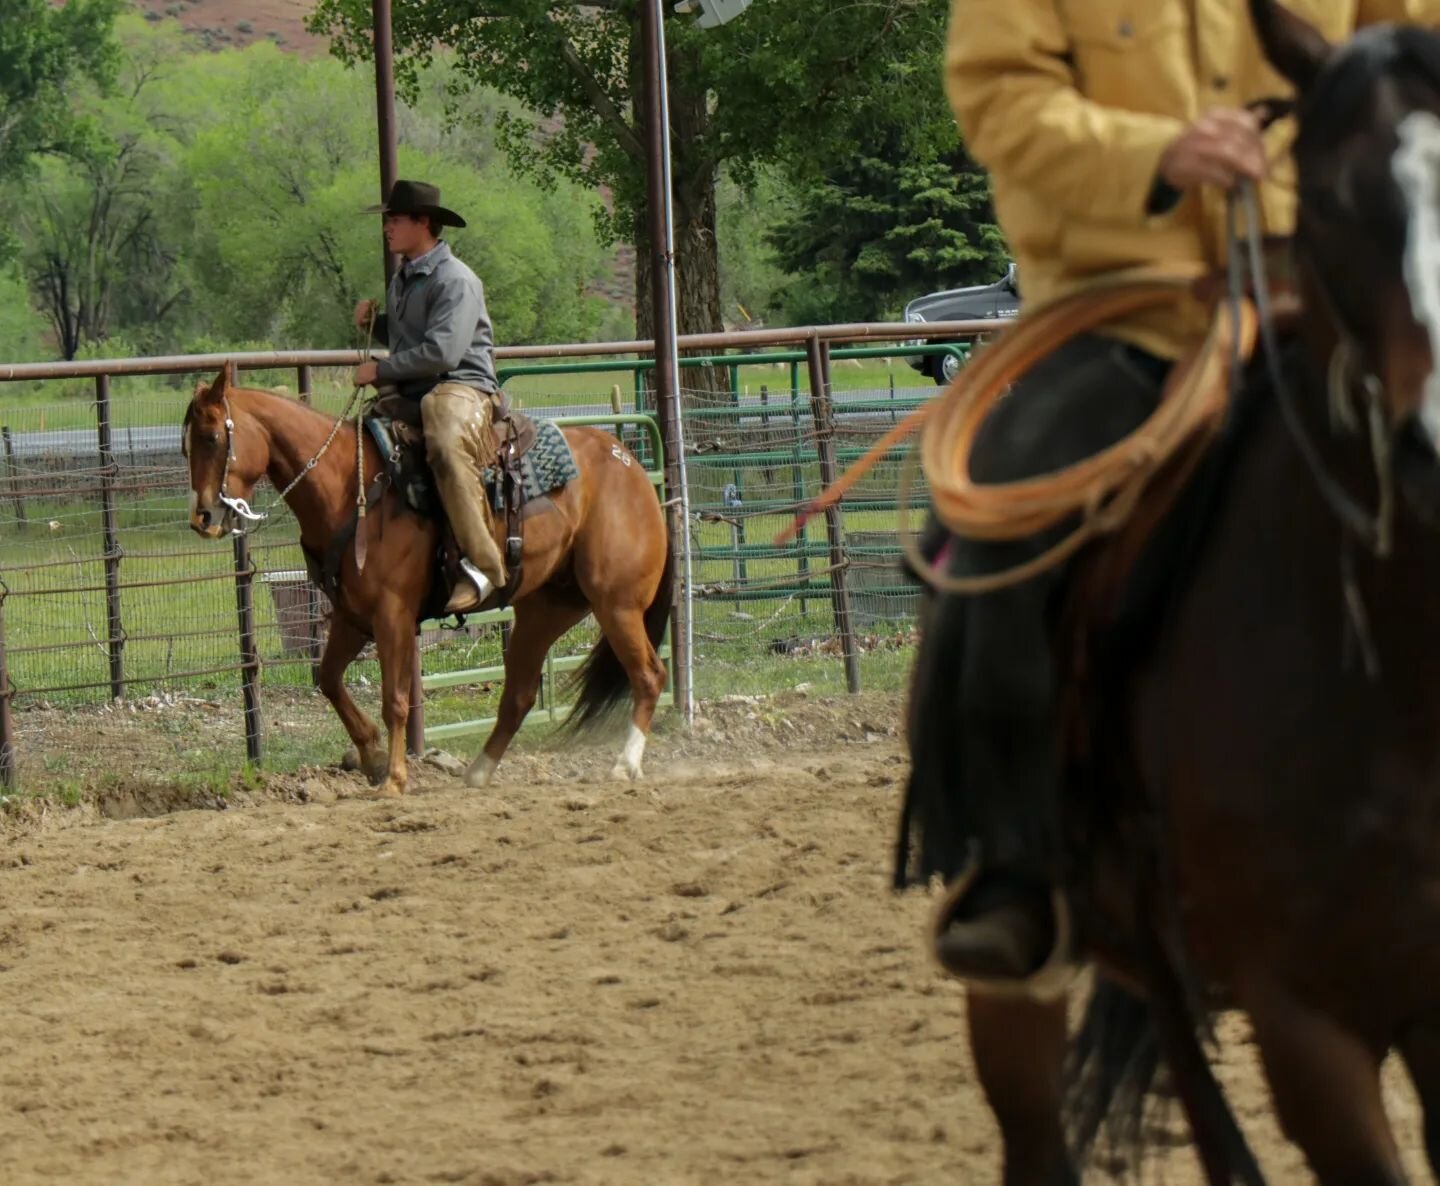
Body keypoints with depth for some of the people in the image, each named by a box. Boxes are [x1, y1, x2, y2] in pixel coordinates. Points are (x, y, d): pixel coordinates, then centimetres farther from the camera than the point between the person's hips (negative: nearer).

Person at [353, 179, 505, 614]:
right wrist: (375, 322, 10)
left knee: (447, 445, -40)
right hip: (412, 395, 10)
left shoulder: (455, 280, -12)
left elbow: (441, 352, -22)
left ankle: (482, 565, -41)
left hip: (463, 387, -10)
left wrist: (380, 370, -15)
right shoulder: (402, 280, 17)